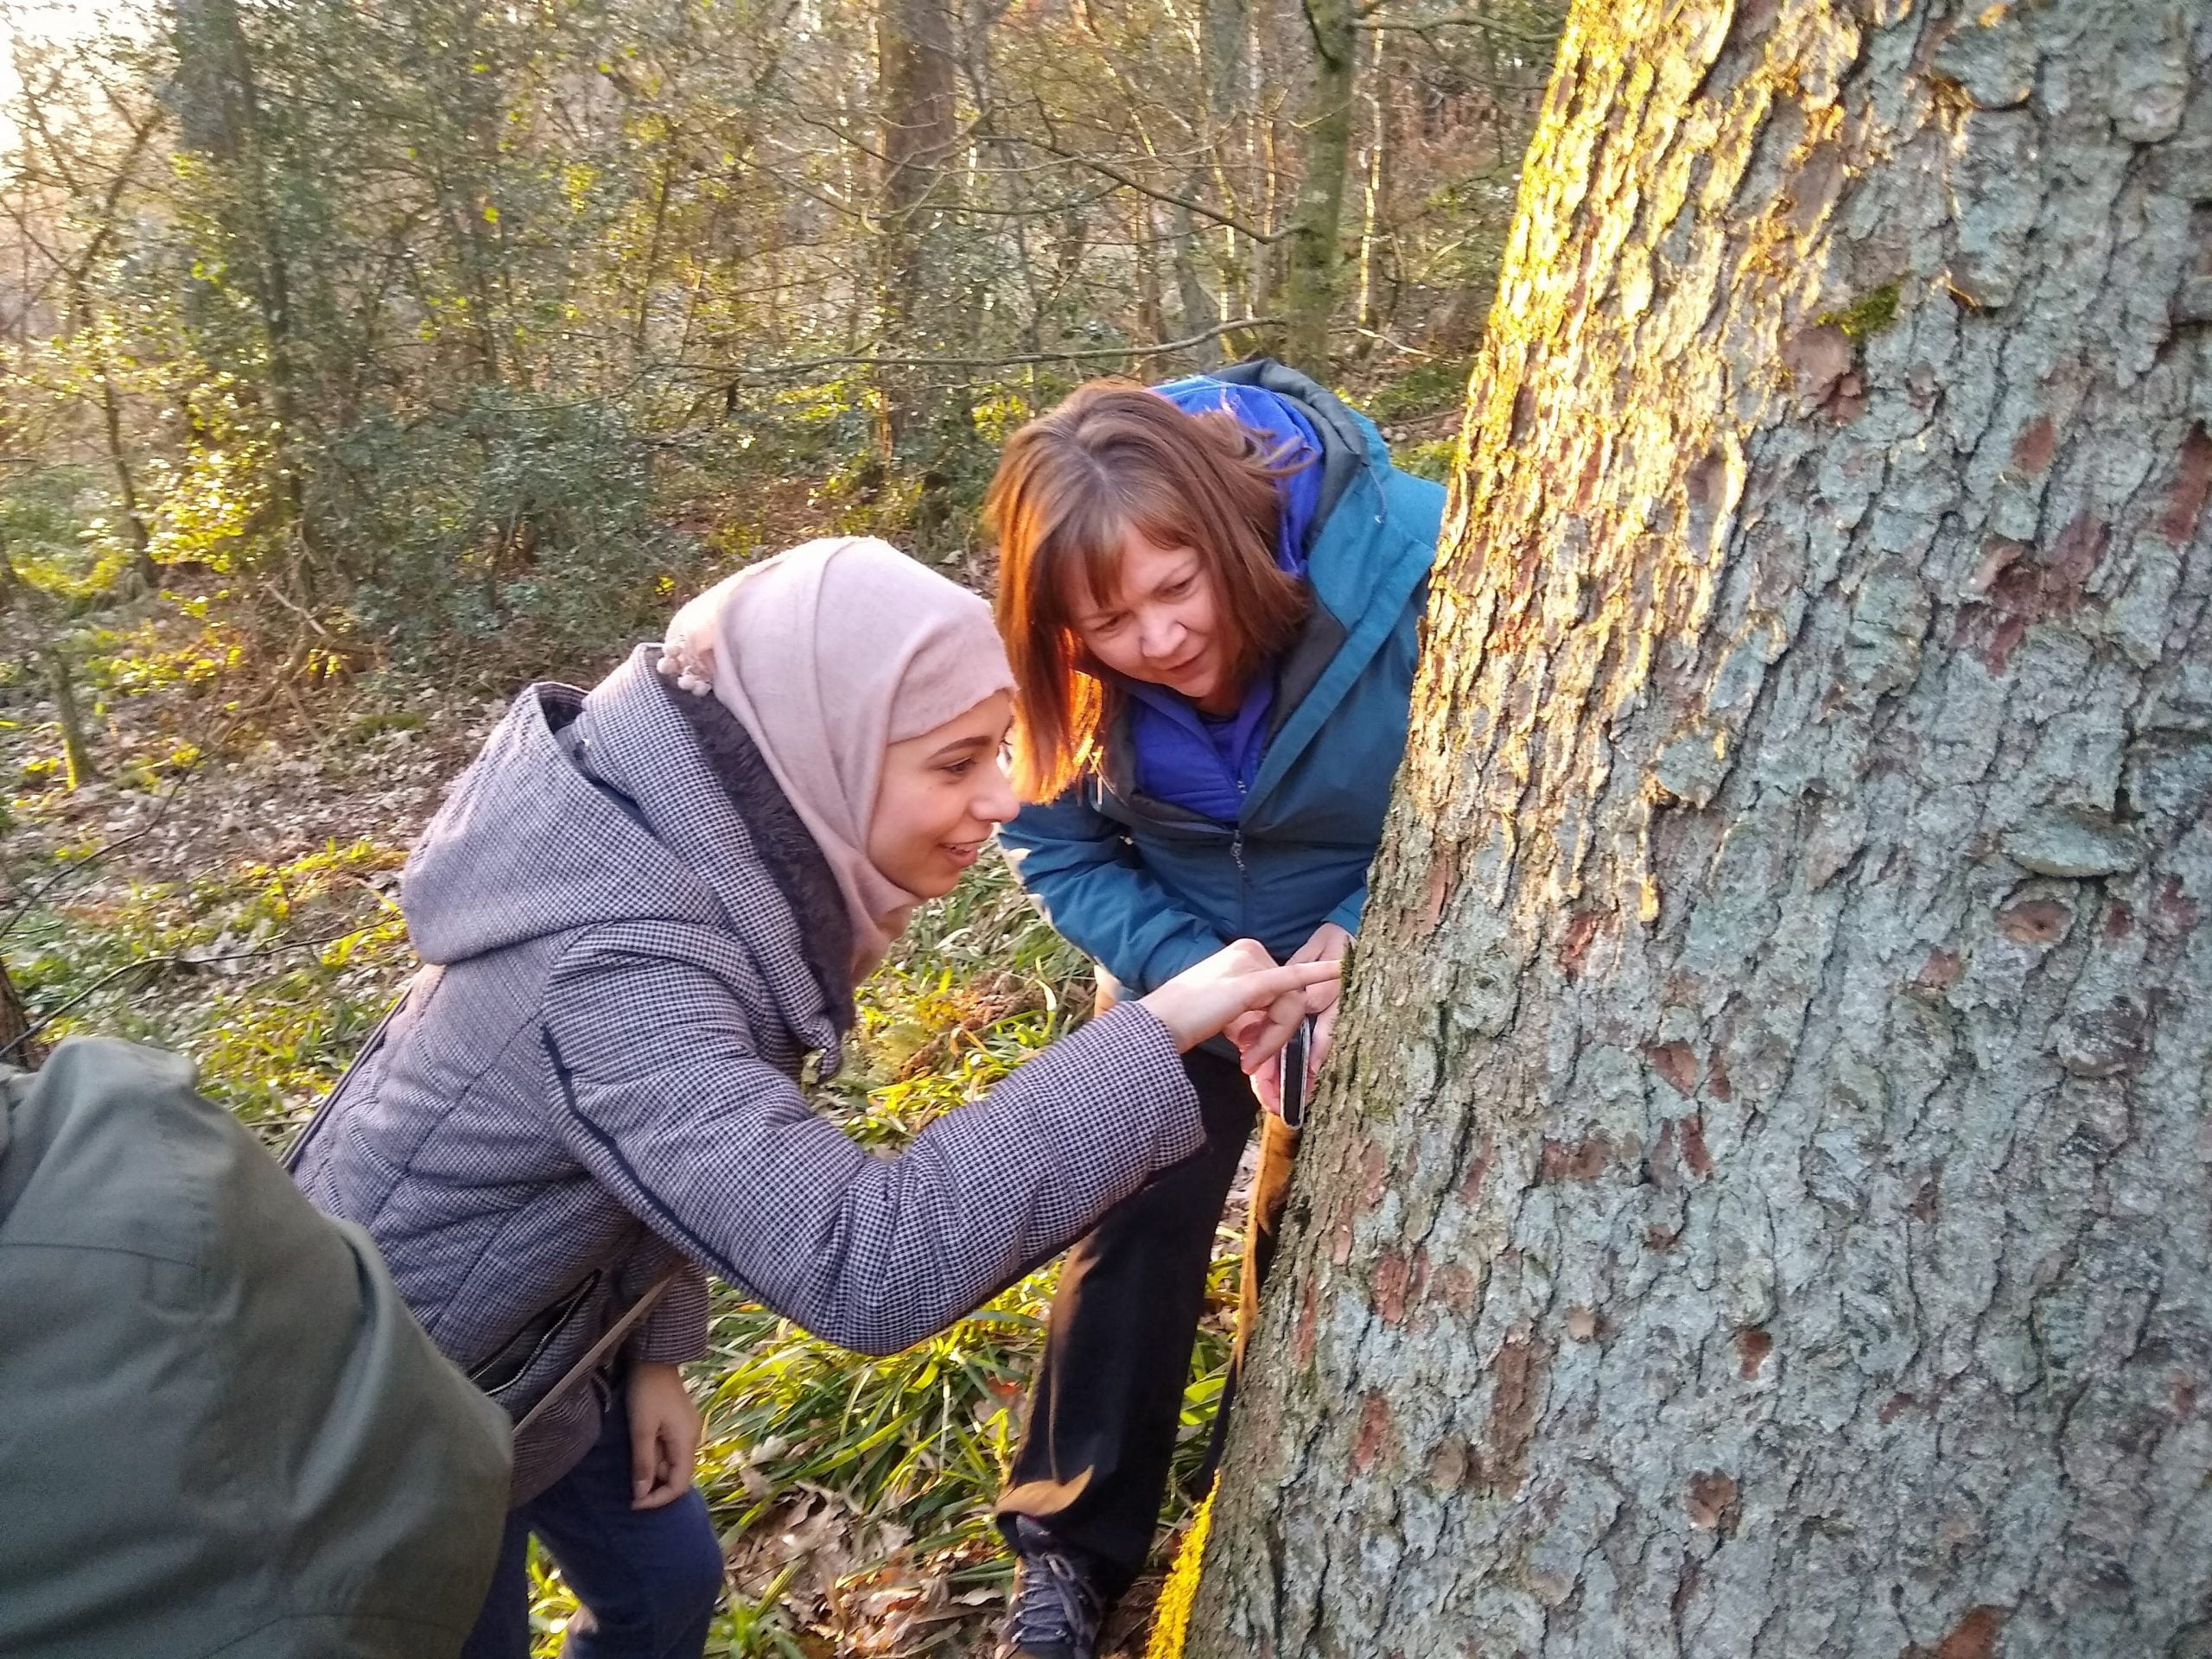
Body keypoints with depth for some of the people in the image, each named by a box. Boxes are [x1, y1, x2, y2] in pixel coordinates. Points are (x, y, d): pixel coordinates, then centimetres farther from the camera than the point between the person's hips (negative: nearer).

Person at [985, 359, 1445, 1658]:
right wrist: (1198, 973, -28)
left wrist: (1364, 942, -33)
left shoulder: (1411, 561, -34)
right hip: (1180, 951, 1)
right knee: (1142, 1219, 3)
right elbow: (1060, 850, -13)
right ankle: (1071, 1540, 24)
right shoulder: (1068, 663, -26)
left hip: (1394, 949, -1)